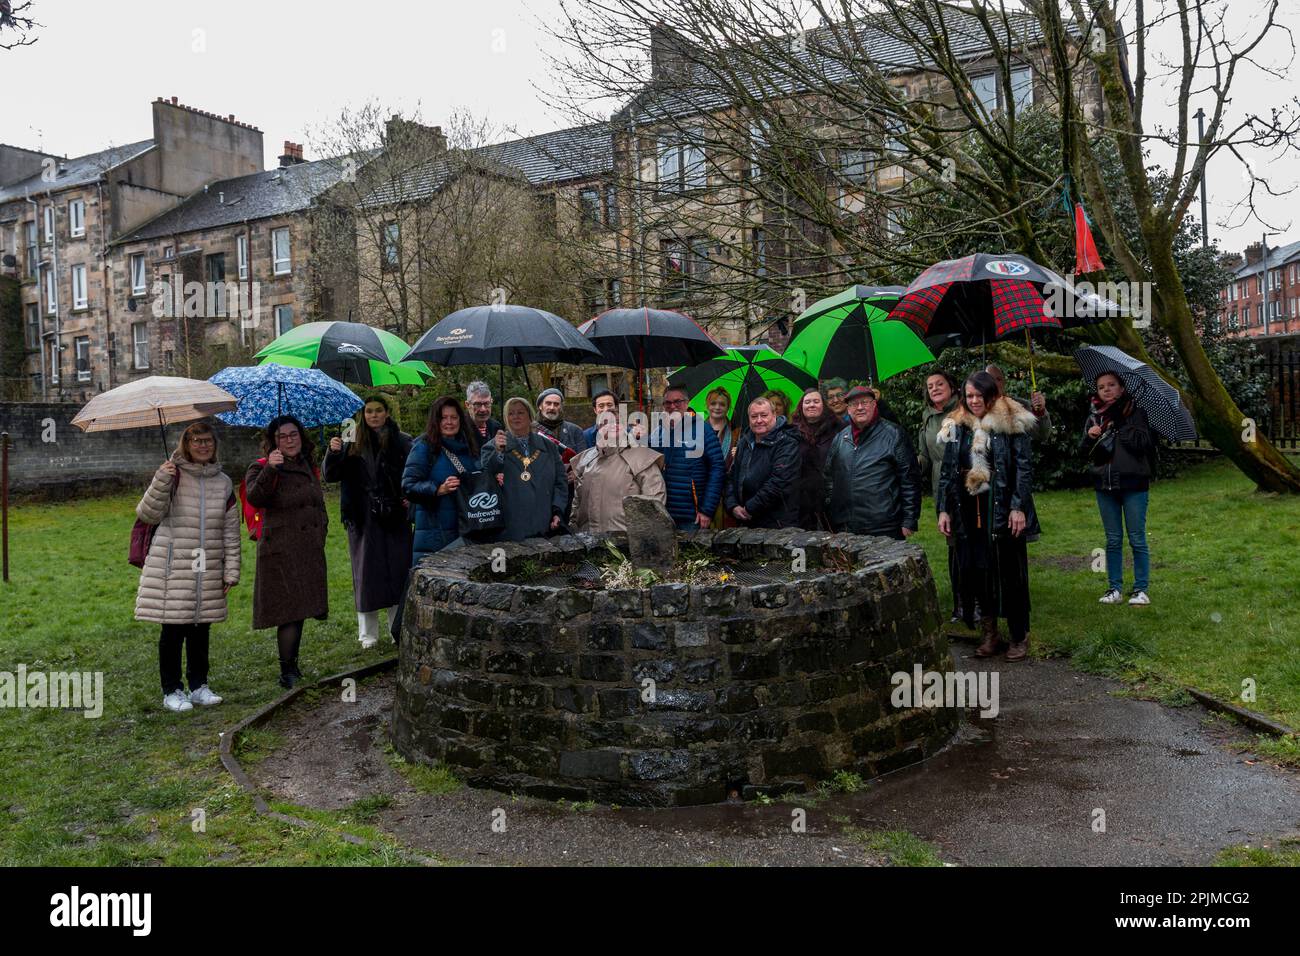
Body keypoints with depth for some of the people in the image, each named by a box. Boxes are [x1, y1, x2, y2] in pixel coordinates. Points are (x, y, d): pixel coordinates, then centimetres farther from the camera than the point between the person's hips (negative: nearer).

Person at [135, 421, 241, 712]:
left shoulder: (223, 483, 8)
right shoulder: (173, 475, -4)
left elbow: (231, 531, 10)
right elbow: (148, 515, -11)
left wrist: (231, 570, 6)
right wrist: (161, 482, -25)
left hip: (207, 571, 4)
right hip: (172, 568, -4)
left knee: (201, 629, 11)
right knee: (173, 631, 2)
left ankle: (198, 685, 23)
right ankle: (171, 691, 14)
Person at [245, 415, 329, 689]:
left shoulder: (308, 466, 16)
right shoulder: (262, 468, -5)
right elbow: (255, 498, -26)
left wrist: (321, 531, 16)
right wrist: (270, 469, -38)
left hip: (311, 550, 7)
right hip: (280, 552, -7)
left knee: (300, 610, 13)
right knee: (291, 610, -11)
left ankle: (291, 665, 25)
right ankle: (287, 672, -5)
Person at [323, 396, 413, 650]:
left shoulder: (403, 442, 0)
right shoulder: (353, 444, 4)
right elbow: (329, 476, 1)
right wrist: (333, 453, -16)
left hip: (395, 518, -1)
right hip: (363, 519, 1)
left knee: (398, 570, 4)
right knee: (366, 573, 7)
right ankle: (368, 633, 18)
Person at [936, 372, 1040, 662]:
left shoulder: (1012, 423, -1)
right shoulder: (956, 427, 11)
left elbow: (1024, 468, -5)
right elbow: (947, 472, 13)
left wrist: (1019, 507, -13)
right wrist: (943, 509, 6)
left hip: (1002, 509, -4)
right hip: (969, 510, 4)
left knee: (1010, 571, 2)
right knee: (977, 570, 4)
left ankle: (1019, 637, 15)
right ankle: (990, 634, 17)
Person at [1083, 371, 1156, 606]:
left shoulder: (1136, 412, -2)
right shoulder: (1094, 417, 10)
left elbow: (1144, 443, -15)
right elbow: (1085, 452, 7)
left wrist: (1119, 424, -15)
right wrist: (1090, 438, -13)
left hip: (1133, 483, -4)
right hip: (1105, 484, 4)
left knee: (1137, 539, 0)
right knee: (1113, 540, 9)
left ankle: (1141, 589, 9)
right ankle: (1115, 588, 15)